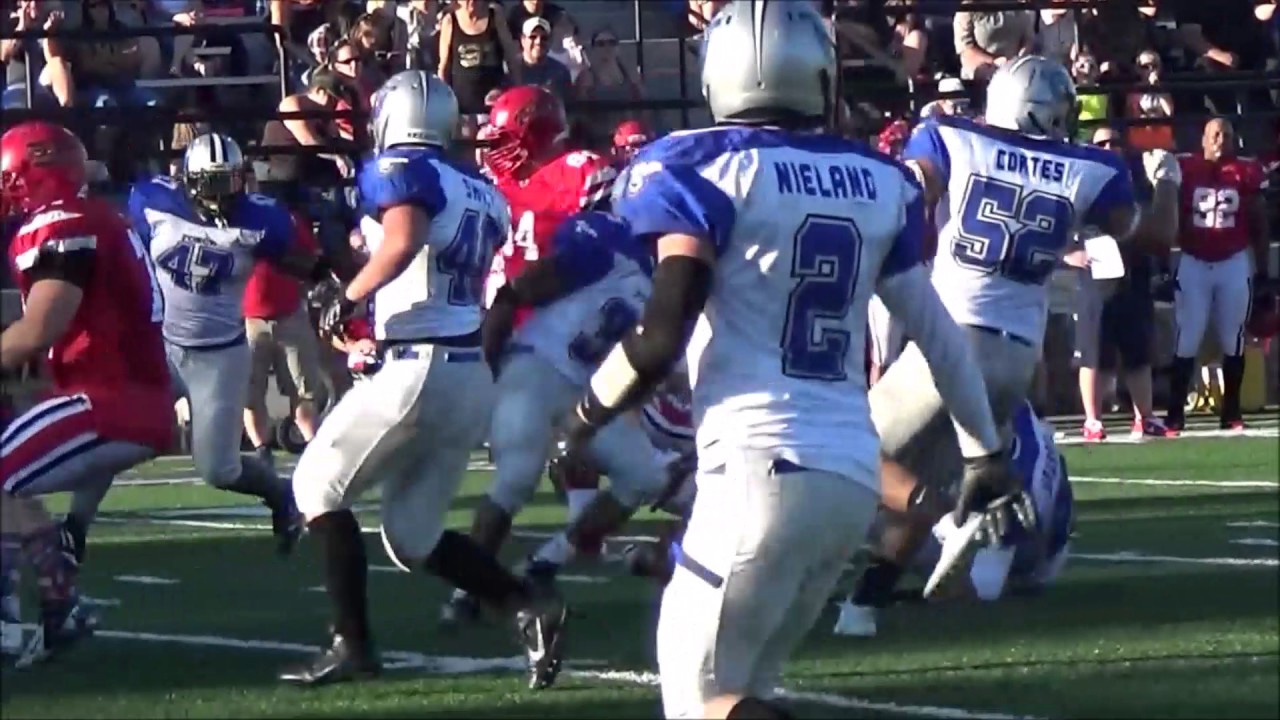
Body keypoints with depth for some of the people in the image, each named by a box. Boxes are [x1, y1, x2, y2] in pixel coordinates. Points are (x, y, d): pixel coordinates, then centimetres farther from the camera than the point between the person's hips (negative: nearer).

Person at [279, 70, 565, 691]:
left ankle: (352, 644, 3)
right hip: (474, 376, 7)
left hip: (419, 369, -7)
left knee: (319, 486, 9)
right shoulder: (483, 194, 17)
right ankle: (529, 606, -2)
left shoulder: (397, 172, -6)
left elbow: (403, 239, -25)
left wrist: (349, 297, -15)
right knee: (413, 537, 15)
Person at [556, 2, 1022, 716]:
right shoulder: (877, 183, 12)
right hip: (856, 472, 6)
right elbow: (936, 328, 20)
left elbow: (662, 336, -12)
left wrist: (589, 413, 6)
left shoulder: (707, 169, -5)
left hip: (764, 468, -6)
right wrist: (987, 445, 33)